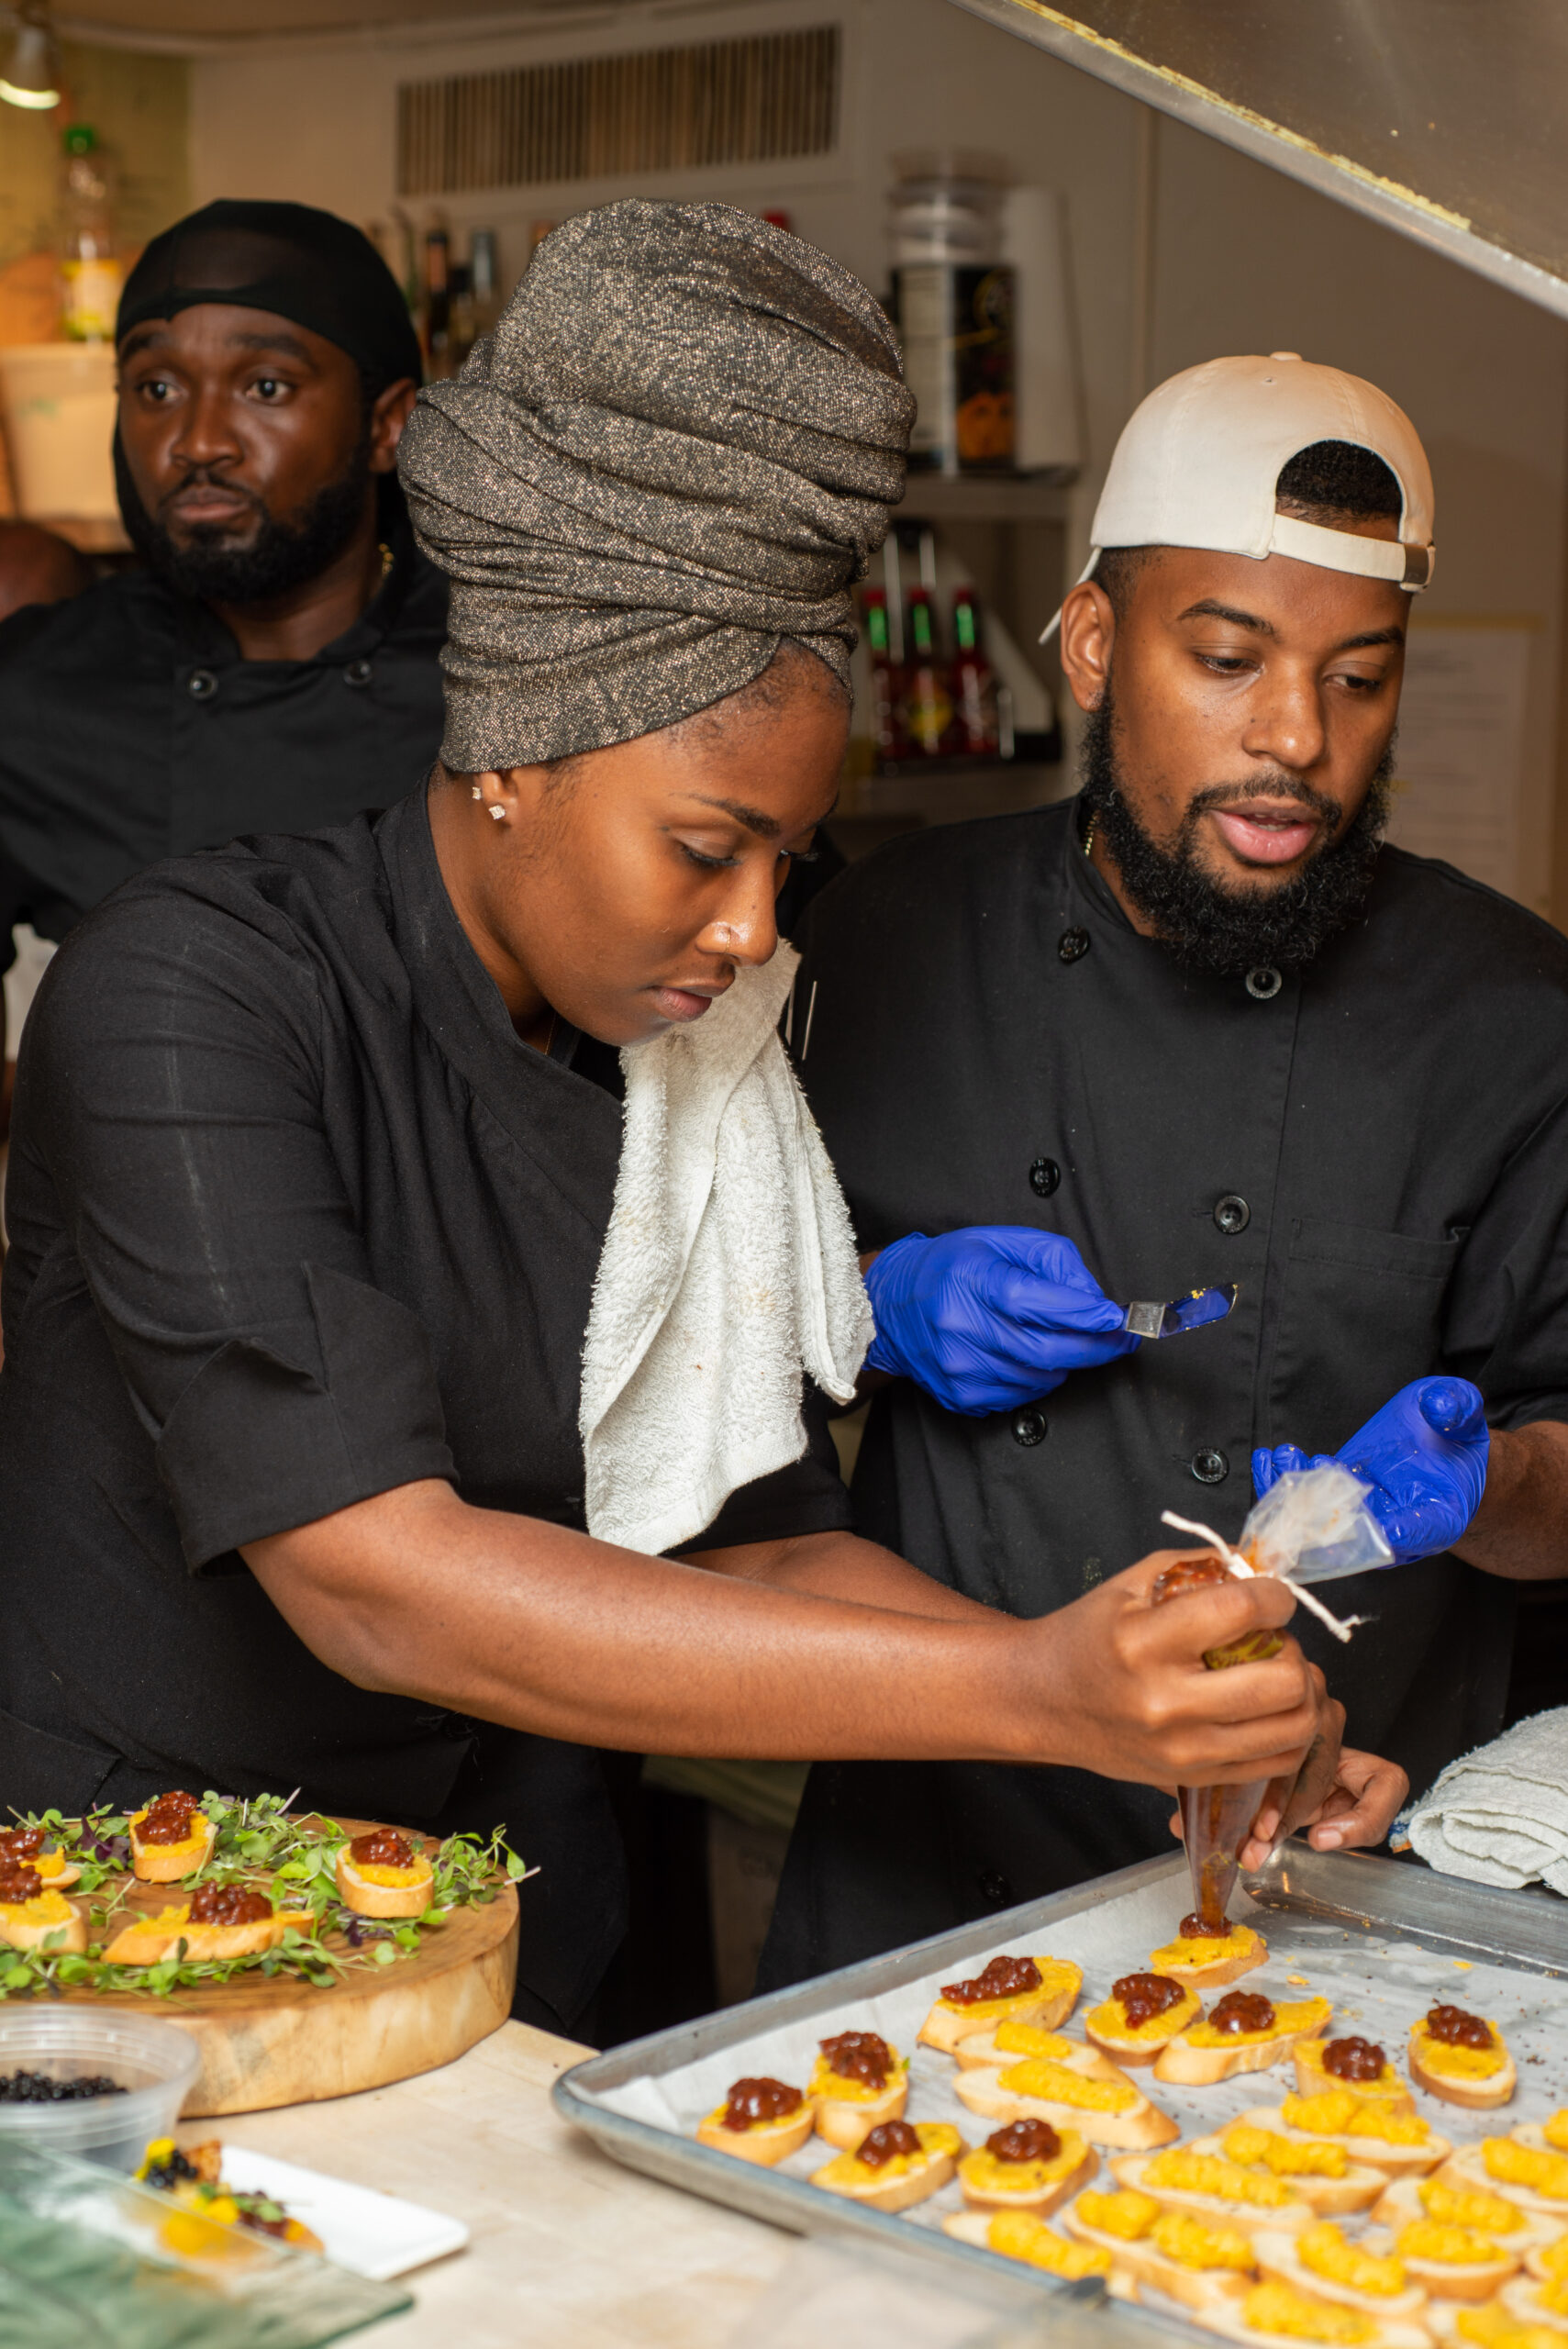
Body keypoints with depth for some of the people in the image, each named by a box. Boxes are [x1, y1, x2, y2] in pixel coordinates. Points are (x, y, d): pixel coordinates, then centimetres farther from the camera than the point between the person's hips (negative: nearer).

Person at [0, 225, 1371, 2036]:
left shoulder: (693, 1058, 3)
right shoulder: (188, 1001, -16)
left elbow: (763, 1550, 6)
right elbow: (374, 1582, -25)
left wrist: (1170, 1716, -9)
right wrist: (1029, 1694, -29)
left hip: (509, 1968, 4)